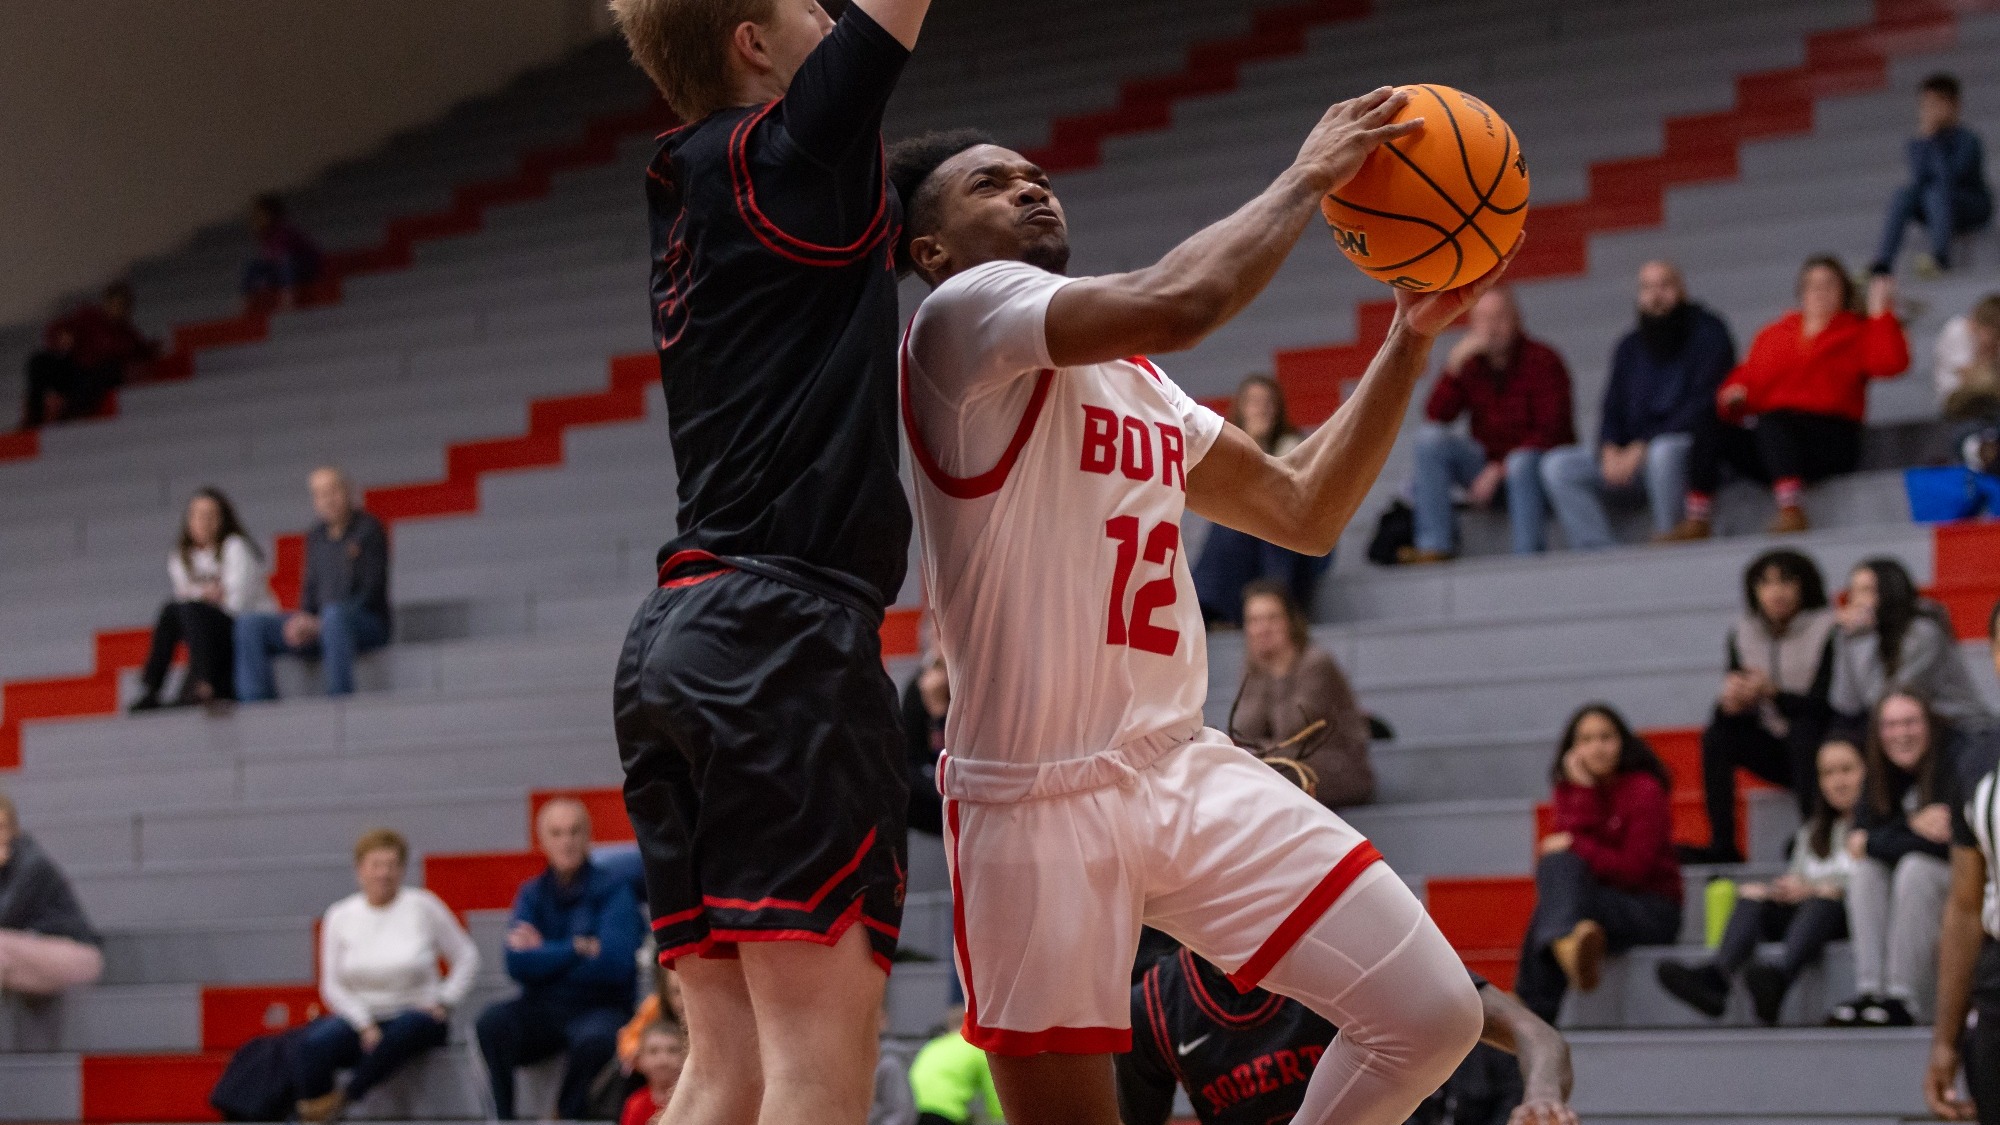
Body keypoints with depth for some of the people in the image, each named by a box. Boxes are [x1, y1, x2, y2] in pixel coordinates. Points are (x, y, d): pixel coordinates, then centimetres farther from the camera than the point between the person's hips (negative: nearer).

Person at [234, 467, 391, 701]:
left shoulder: (368, 529, -6)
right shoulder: (316, 537, 14)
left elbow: (371, 593, -12)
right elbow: (311, 589, 15)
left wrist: (319, 624, -19)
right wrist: (304, 619, -9)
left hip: (369, 625, -6)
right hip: (320, 626, 6)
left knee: (334, 615, -41)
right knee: (248, 624, -10)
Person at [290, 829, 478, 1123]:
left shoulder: (423, 906, 1)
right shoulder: (339, 916, 6)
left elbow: (466, 957, 6)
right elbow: (332, 985, 4)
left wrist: (444, 1002, -6)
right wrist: (364, 1026, -10)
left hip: (414, 1014, -2)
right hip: (359, 1017, 2)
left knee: (407, 1028, -39)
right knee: (314, 1043, -30)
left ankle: (342, 1099, -28)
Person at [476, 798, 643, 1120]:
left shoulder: (612, 891, -2)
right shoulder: (532, 894, 9)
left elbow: (616, 963, -16)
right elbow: (518, 964, -5)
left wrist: (546, 955, -10)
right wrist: (577, 948, -14)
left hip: (599, 1008, -3)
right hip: (543, 1010, 3)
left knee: (594, 1039, -37)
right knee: (492, 1022, -28)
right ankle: (504, 1119, -22)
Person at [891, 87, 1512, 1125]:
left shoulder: (1139, 381, 20)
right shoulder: (964, 313, -7)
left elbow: (1303, 512, 23)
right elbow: (1176, 303, -23)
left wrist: (1410, 339, 14)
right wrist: (1308, 178, -9)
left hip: (1185, 768, 7)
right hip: (1036, 799, -7)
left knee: (1431, 1012, -6)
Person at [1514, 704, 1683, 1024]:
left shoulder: (1644, 790, -7)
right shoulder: (1572, 788, 8)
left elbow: (1633, 869, -13)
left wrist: (1574, 848, -12)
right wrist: (1584, 789, -13)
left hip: (1652, 911, -5)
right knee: (1557, 864, -24)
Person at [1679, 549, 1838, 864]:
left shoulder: (1826, 630, -14)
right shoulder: (1743, 633, 1)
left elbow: (1823, 707, -21)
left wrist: (1772, 693, -34)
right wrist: (1730, 702, -25)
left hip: (1817, 747, -5)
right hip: (1774, 748, 5)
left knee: (1801, 730, -34)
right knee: (1716, 737, -18)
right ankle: (1722, 847, -23)